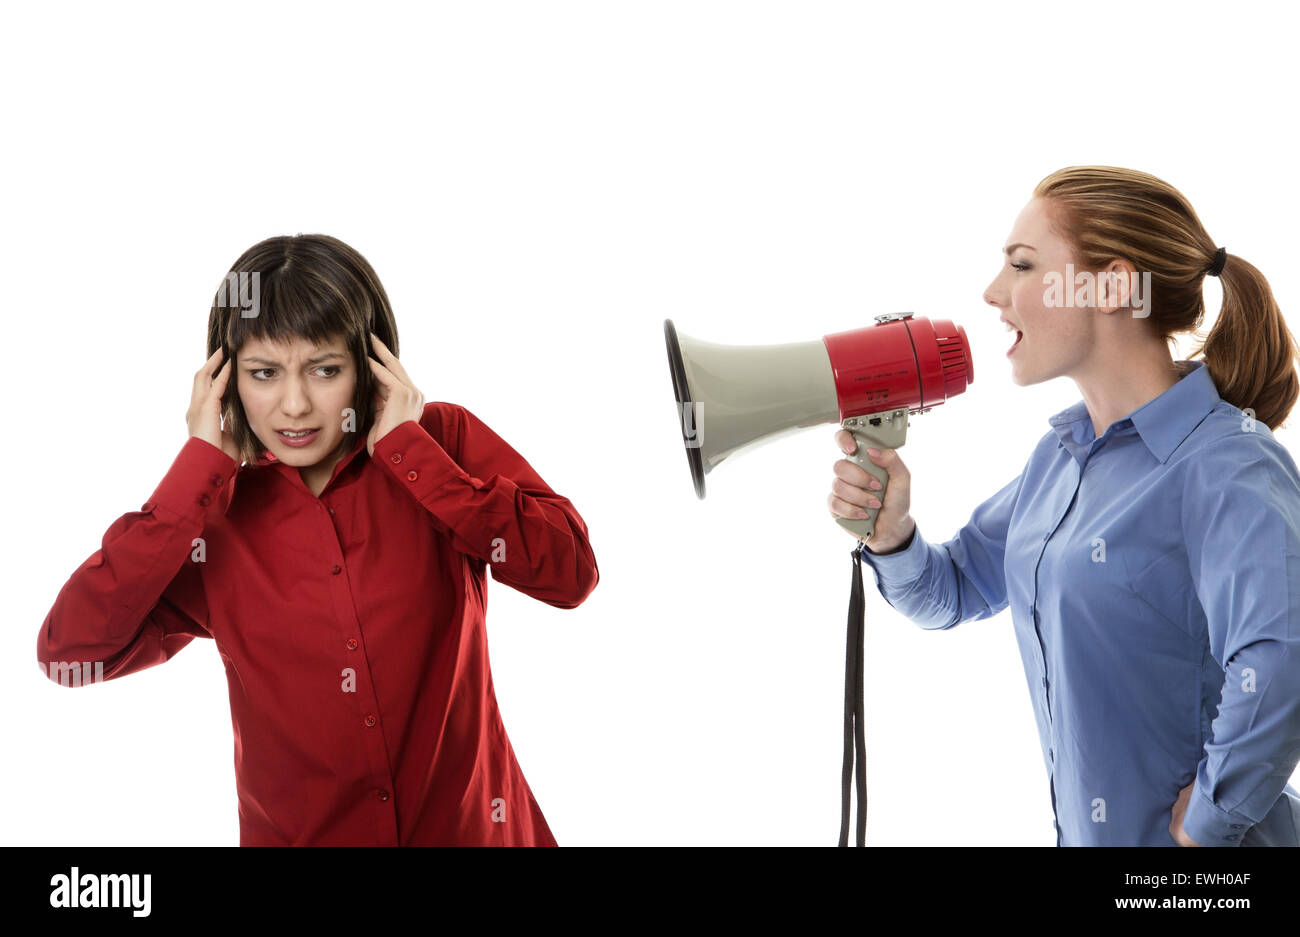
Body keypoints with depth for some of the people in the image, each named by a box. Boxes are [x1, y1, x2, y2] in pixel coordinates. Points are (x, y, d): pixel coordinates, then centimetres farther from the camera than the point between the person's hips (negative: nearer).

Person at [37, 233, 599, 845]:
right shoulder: (213, 511, 0)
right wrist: (201, 467, -11)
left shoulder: (443, 442, -1)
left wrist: (409, 447, -13)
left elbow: (569, 572, -14)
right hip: (297, 835, 1)